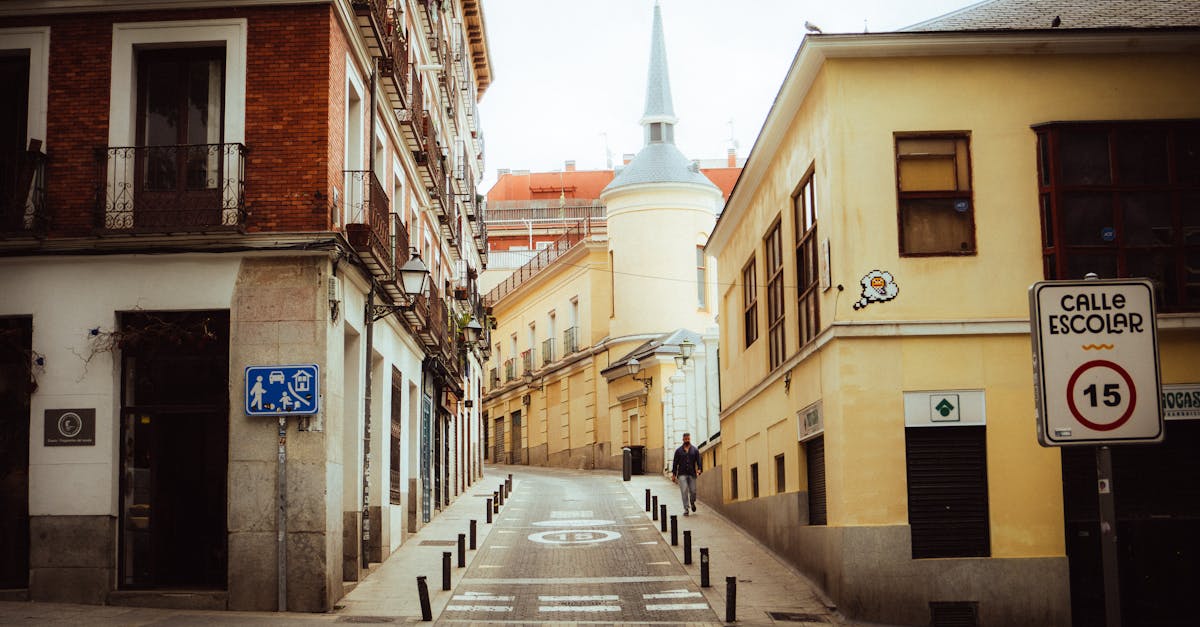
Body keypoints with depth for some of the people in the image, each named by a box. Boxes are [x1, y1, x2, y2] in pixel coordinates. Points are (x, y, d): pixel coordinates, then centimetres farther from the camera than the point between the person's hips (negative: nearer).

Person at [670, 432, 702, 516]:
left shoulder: (695, 450, 10)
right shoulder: (678, 451, 8)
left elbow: (698, 461, 3)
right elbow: (675, 463, 9)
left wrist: (699, 469, -15)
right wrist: (673, 474, 3)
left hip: (692, 474, 1)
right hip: (682, 474, -1)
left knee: (693, 491, 1)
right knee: (684, 491, -10)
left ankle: (692, 503, 32)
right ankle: (686, 509, -7)